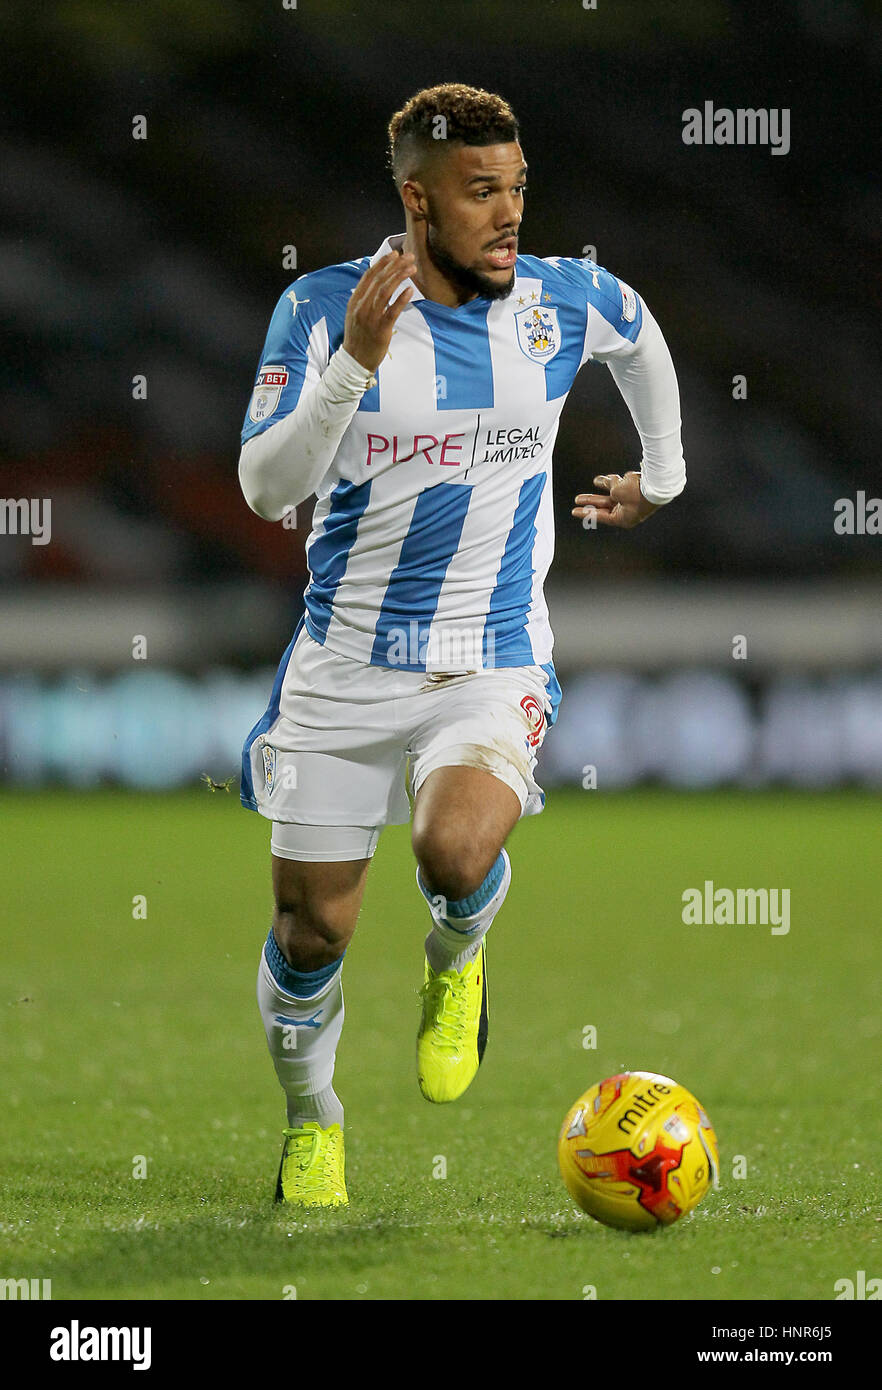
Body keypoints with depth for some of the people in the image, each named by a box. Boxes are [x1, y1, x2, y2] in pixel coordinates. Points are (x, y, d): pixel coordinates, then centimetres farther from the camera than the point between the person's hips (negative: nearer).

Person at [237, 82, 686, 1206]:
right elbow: (266, 487, -17)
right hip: (343, 665, 0)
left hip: (495, 663, 0)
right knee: (313, 929, 4)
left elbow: (641, 338, 24)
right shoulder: (324, 306, -8)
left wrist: (662, 475, 31)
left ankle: (458, 960, 8)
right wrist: (357, 360, -28)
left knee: (456, 850, -29)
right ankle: (311, 1123, 32)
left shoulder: (564, 299, -2)